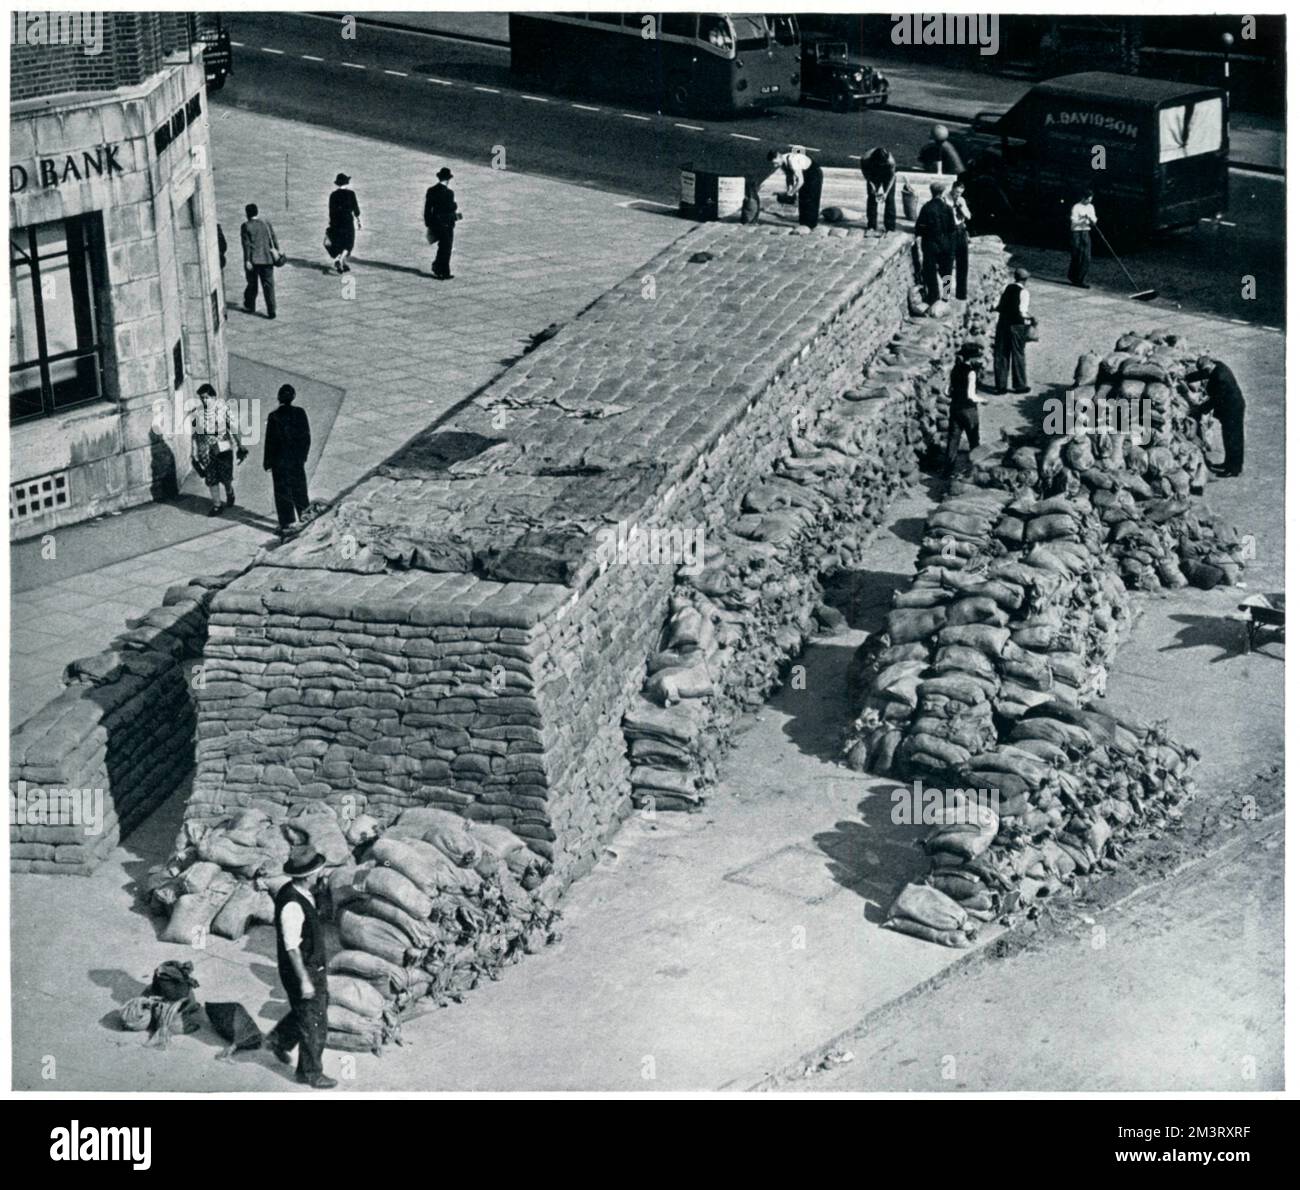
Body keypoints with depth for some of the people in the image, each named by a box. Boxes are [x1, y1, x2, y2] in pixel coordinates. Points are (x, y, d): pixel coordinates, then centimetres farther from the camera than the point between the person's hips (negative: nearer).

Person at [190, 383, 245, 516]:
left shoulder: (223, 409, -9)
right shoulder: (198, 413, -1)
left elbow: (234, 428, -4)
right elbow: (195, 434, 6)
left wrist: (240, 447, -4)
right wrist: (193, 454, 6)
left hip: (223, 448, -2)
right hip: (207, 451, 2)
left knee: (226, 477, 1)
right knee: (211, 479, 2)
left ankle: (230, 492, 35)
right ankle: (216, 505, 14)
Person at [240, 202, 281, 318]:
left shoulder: (246, 227, -8)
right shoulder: (266, 223, 2)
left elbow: (246, 244, -10)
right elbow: (274, 239, 4)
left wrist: (247, 261, -9)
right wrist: (277, 251, 15)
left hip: (253, 260, -2)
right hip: (267, 259, 2)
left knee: (252, 284, 15)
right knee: (268, 285, 4)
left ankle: (250, 307, 28)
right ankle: (271, 311, -1)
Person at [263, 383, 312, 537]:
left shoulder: (274, 416, -16)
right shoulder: (300, 413, -7)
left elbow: (270, 441, -11)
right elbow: (307, 437, 1)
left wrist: (267, 462, -1)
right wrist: (303, 455, 15)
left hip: (280, 461, -3)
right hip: (297, 460, 3)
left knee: (282, 492, 5)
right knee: (299, 491, 18)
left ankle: (286, 525, 7)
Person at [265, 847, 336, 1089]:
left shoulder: (303, 893, -1)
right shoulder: (292, 905, -31)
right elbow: (292, 947, -26)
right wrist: (304, 980, -22)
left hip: (314, 966, 9)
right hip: (302, 969, -9)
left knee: (320, 1005, 26)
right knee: (313, 1024, 6)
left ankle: (279, 1040, 42)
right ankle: (310, 1073, 25)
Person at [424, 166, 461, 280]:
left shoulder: (430, 191, 1)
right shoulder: (449, 193, -18)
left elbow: (427, 209, 5)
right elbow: (451, 210, -17)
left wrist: (428, 224, 12)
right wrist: (455, 216, 4)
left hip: (434, 224, 6)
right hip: (446, 224, -6)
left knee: (443, 247, 23)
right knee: (446, 250, 6)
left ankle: (437, 267, 18)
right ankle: (444, 273, 12)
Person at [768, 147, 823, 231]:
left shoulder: (792, 161, -37)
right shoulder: (782, 163, -10)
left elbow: (800, 181, -37)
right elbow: (789, 176, 6)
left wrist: (791, 193, -34)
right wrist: (788, 191, -4)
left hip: (814, 173, -9)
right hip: (804, 173, 9)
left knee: (810, 200, -9)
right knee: (802, 199, 10)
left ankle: (809, 225, -6)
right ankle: (803, 223, 18)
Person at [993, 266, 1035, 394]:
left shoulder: (1008, 288, 7)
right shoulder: (1023, 292, -11)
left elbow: (999, 307, 9)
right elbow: (1022, 312, -17)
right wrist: (1030, 320, -3)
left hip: (1003, 324, 5)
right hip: (1016, 326, -5)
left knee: (1001, 355, 8)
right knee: (1018, 355, 6)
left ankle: (1000, 385, 12)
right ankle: (1019, 385, 14)